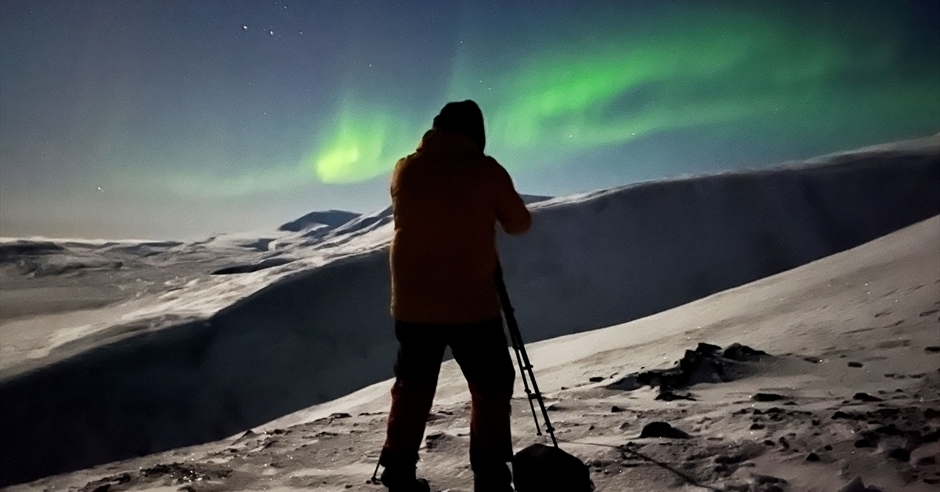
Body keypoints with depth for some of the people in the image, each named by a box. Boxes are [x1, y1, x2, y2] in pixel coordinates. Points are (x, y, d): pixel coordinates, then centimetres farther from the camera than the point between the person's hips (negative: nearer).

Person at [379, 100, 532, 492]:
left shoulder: (404, 170, 1)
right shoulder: (486, 170, -9)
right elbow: (520, 223, 3)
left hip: (412, 306, 4)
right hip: (473, 306, -3)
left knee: (412, 387, 17)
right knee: (491, 387, 11)